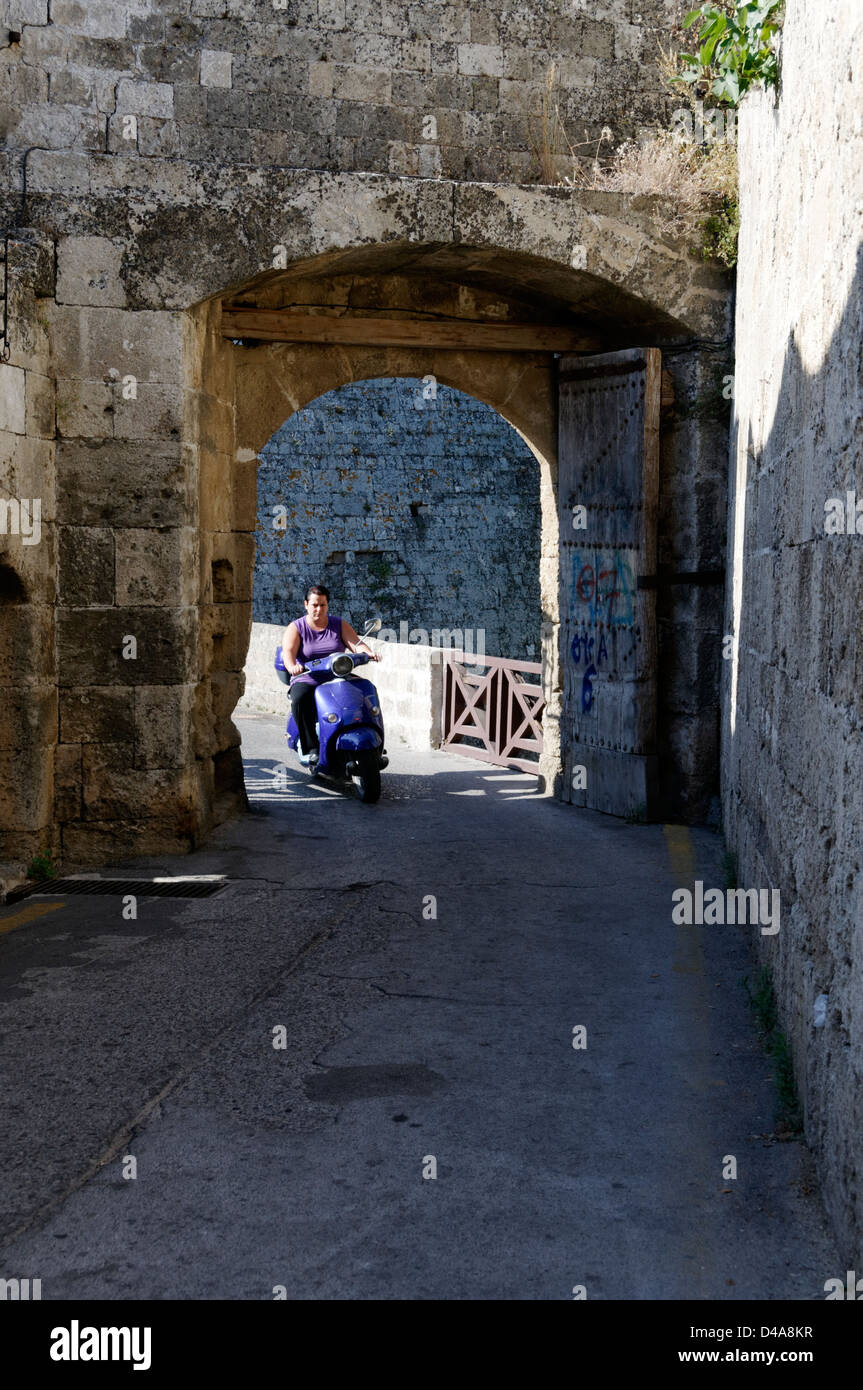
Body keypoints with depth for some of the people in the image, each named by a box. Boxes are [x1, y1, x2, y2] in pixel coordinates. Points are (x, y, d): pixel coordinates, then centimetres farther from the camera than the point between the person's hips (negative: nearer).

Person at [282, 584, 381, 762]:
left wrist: (369, 653, -26)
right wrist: (292, 666, -37)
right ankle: (310, 748, -33)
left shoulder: (339, 625, 12)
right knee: (300, 699, -36)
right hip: (306, 681, -2)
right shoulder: (296, 628, 4)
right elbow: (288, 651, -14)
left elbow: (355, 643, -2)